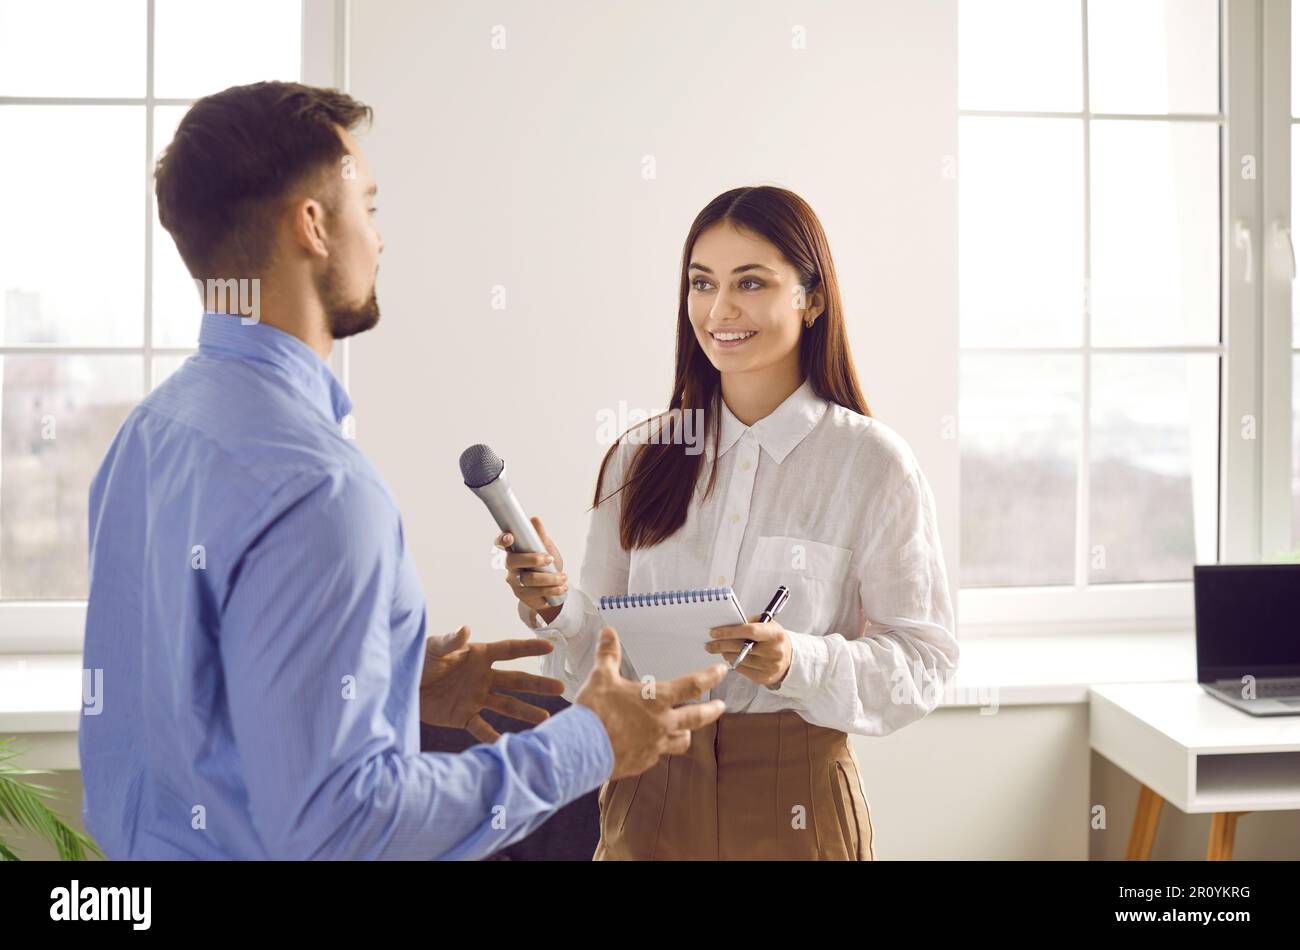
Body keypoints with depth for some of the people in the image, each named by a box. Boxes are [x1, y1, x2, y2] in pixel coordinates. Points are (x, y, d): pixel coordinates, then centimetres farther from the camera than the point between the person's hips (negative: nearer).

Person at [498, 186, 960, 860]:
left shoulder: (872, 463, -9)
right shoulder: (640, 456, 0)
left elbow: (922, 661, -9)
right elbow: (603, 649, 4)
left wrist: (801, 663, -24)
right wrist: (556, 607, -16)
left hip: (793, 803, -2)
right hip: (647, 799, 3)